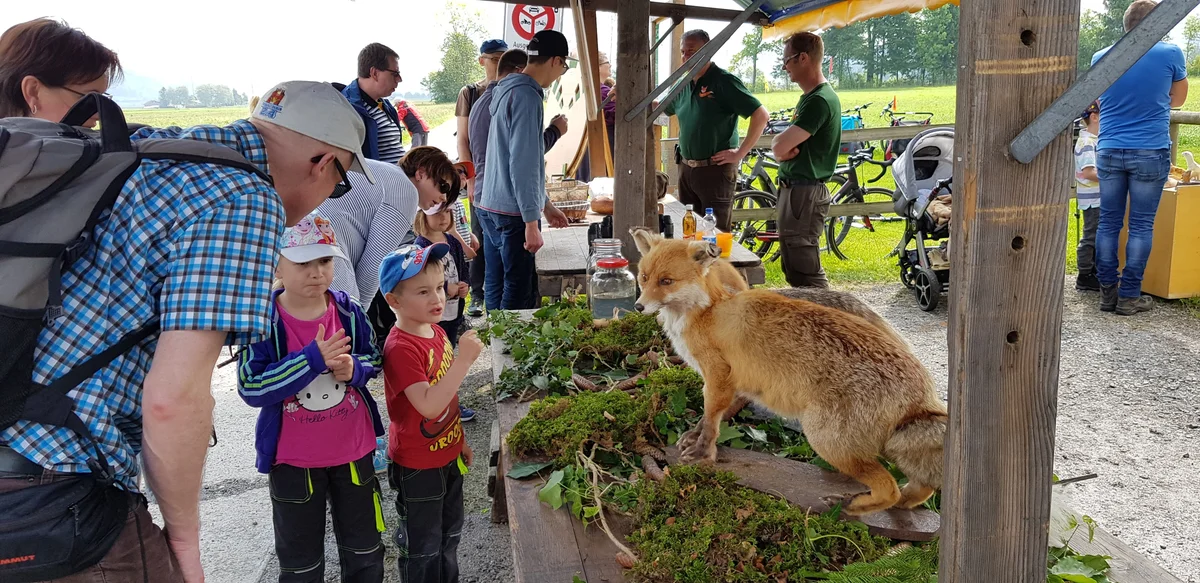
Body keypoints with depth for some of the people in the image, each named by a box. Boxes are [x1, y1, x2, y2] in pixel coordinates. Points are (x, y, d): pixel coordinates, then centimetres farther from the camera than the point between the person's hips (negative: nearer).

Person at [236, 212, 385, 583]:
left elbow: (373, 359, 5)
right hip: (293, 458, -2)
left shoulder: (348, 310, -8)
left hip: (353, 449, 3)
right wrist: (312, 359, -30)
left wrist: (354, 369, -19)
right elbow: (251, 389, -22)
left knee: (364, 547, 21)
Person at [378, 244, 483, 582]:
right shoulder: (401, 348, -26)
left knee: (449, 536, 25)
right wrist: (464, 360, -37)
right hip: (417, 466, -8)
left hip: (448, 456, 8)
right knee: (423, 548, 10)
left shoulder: (436, 332, 1)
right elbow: (428, 405, -35)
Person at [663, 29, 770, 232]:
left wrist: (740, 153, -16)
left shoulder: (723, 82, -12)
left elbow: (761, 115, -16)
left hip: (715, 169, -7)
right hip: (686, 168, 7)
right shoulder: (684, 84, 9)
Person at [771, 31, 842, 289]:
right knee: (793, 268, 18)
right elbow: (781, 146, 13)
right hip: (794, 188, 11)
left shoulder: (820, 100, -18)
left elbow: (780, 146, -24)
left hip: (805, 193, -11)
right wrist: (784, 148, -9)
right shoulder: (810, 97, 16)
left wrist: (781, 146, -2)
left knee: (806, 275, -8)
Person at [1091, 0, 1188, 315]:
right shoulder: (1170, 54, -4)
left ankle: (1107, 292, 11)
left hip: (1109, 152, 3)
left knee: (1109, 222, 8)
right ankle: (1129, 296, 7)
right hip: (1150, 152, -2)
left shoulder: (1100, 57, 3)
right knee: (1141, 225, 3)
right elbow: (1178, 99, 14)